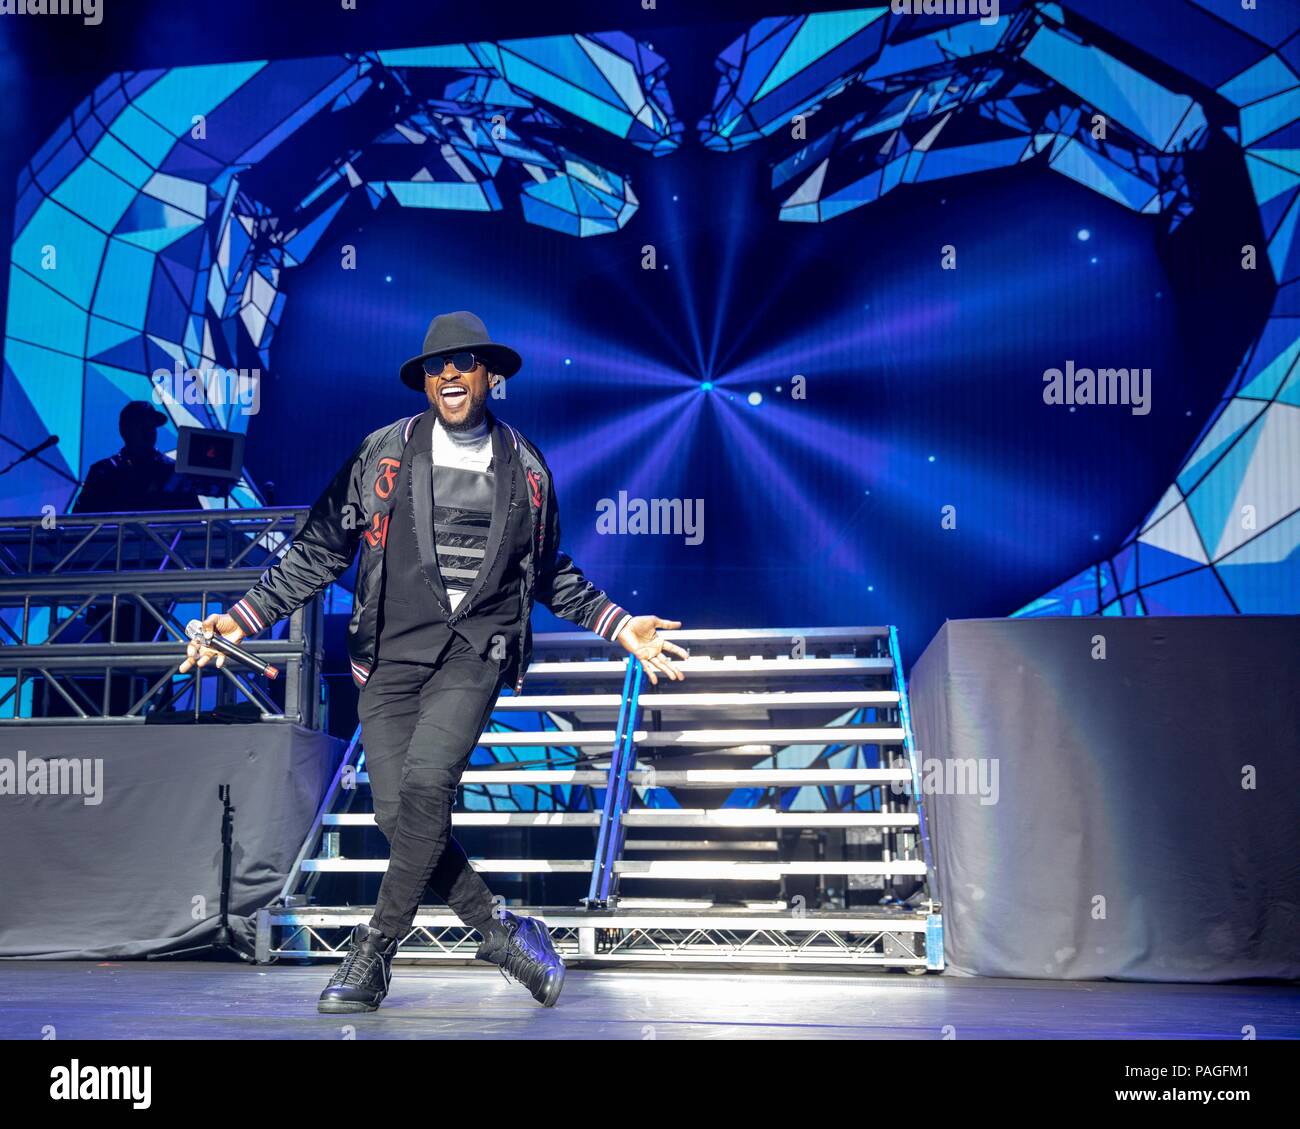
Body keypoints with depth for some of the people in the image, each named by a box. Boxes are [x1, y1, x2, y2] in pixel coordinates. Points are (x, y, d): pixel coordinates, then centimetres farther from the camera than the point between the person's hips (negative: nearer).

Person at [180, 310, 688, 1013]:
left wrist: (621, 627, 19)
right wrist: (244, 618, 1)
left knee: (426, 780, -24)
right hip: (391, 656, 1)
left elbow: (550, 572, 24)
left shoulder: (526, 469, 11)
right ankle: (499, 931, 11)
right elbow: (318, 553, 9)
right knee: (398, 814, -9)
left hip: (476, 652, -1)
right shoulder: (382, 454, 7)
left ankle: (374, 953, -9)